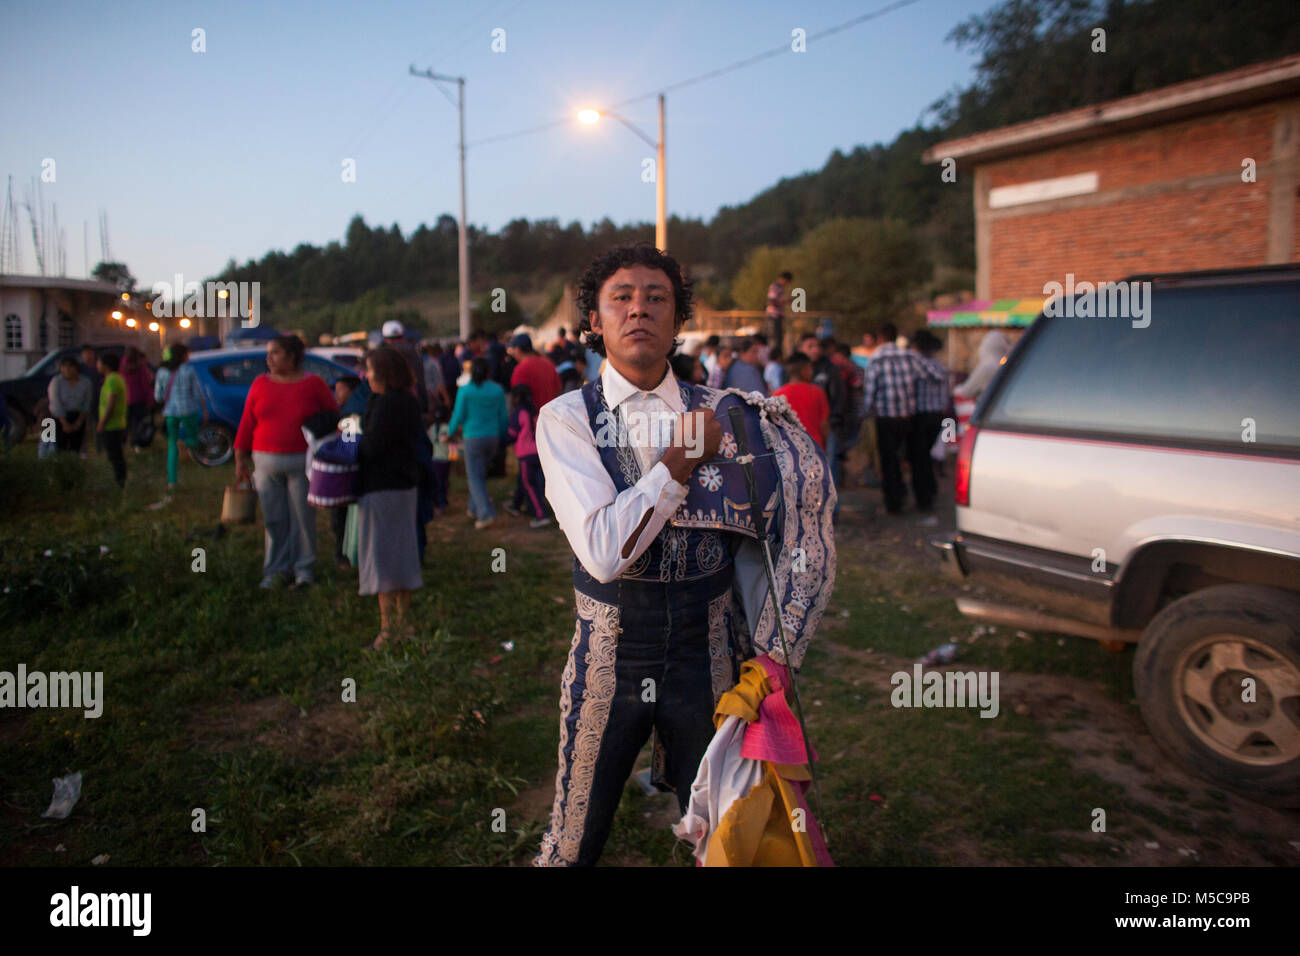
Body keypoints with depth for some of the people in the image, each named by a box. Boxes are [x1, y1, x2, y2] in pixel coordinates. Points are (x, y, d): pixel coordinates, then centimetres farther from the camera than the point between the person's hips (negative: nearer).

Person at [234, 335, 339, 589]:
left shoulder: (314, 384, 0)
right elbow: (247, 423, 9)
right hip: (266, 462, 3)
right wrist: (240, 459, 6)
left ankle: (304, 568, 13)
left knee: (302, 517, 0)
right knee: (273, 518, 6)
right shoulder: (260, 384, 8)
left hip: (302, 463, -2)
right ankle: (275, 570, 17)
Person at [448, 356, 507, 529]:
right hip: (493, 437, 4)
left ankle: (486, 513, -13)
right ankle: (474, 509, 26)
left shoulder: (465, 391, -10)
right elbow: (503, 416, 5)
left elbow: (459, 416, -6)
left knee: (474, 476, 0)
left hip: (473, 438, -4)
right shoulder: (498, 390, 1)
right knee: (480, 473, 19)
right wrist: (501, 436, 18)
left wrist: (450, 431, 12)